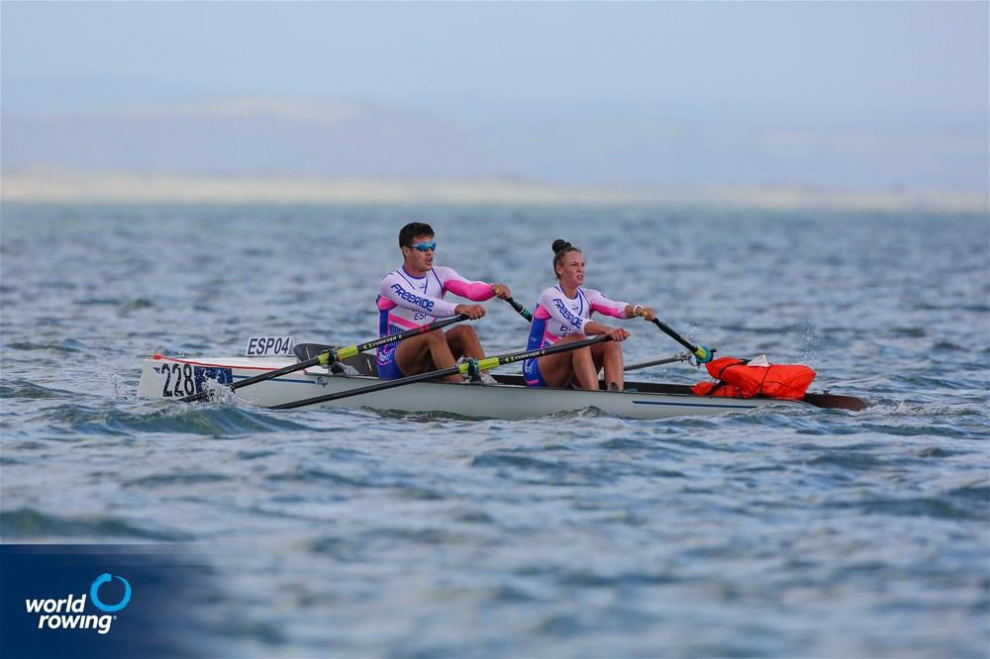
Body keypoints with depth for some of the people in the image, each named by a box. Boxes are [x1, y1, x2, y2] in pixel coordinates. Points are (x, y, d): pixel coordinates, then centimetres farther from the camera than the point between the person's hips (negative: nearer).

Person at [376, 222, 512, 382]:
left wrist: (493, 289, -38)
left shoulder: (440, 275, 5)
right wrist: (457, 309, -48)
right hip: (392, 362, -6)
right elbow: (421, 303, -32)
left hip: (425, 363, 6)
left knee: (465, 331, -19)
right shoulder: (391, 282, -13)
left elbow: (470, 288, -16)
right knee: (433, 333, -32)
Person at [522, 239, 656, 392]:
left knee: (611, 342, -18)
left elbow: (616, 307, -16)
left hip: (572, 376, 6)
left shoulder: (587, 296, 5)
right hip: (537, 372, -6)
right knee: (578, 340, -33)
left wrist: (638, 310, -38)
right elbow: (573, 322, -32)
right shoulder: (550, 295, -13)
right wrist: (607, 330, -48)